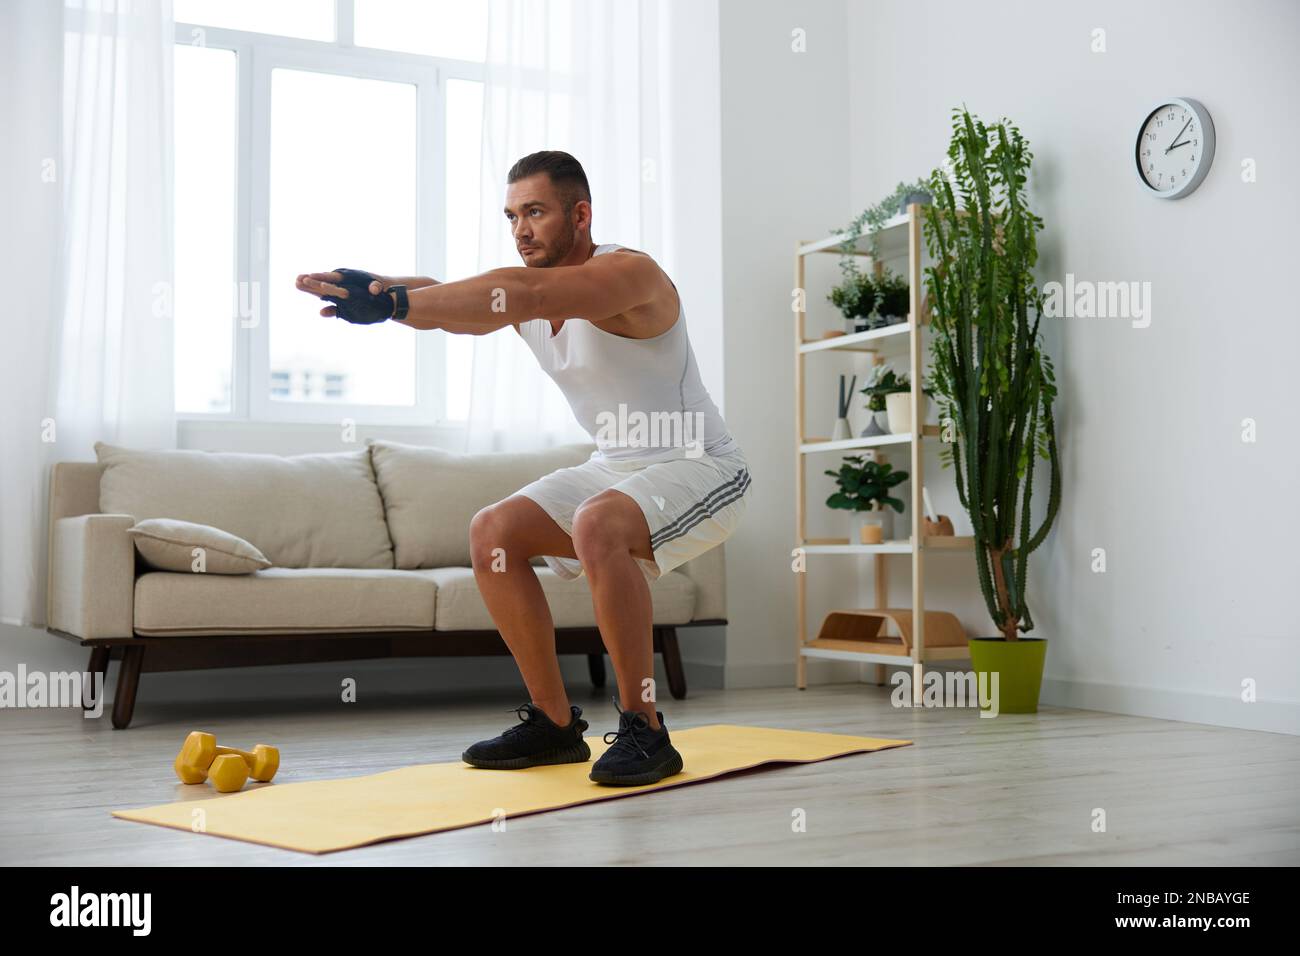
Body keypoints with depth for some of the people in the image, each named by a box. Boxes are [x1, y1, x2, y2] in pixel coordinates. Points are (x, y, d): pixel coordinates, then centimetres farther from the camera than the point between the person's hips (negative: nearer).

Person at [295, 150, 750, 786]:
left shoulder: (628, 274, -24)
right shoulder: (526, 291, 1)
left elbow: (523, 293, -41)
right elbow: (450, 305, -18)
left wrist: (394, 301, -48)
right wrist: (382, 292, -40)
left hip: (701, 469, -8)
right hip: (614, 466, 8)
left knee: (597, 526, -35)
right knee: (493, 533, -5)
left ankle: (643, 729, -22)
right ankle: (554, 724, 4)